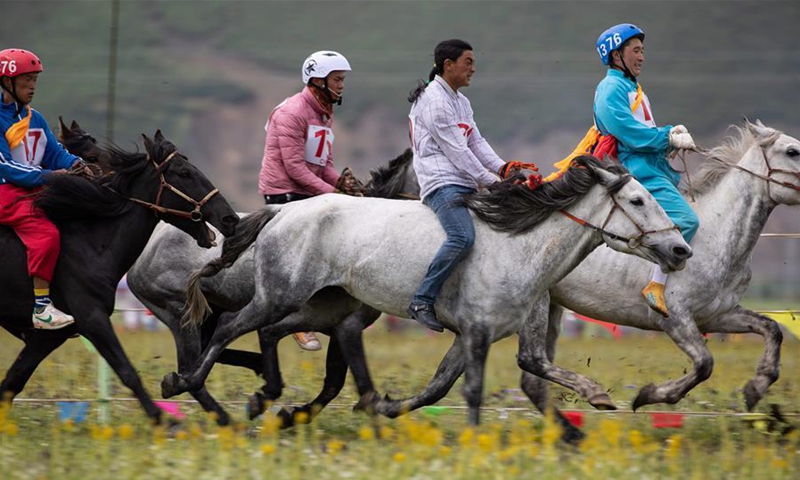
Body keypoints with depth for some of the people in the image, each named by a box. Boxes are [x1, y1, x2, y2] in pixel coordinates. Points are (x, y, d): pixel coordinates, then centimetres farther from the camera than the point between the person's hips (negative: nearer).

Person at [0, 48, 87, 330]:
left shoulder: (35, 119, 16)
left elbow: (54, 154, 14)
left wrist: (74, 164, -9)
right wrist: (47, 176, -23)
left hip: (36, 190, 8)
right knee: (46, 234, -31)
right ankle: (41, 309, -31)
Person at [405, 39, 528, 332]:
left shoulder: (460, 100, 23)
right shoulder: (434, 100, -9)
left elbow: (476, 142, 17)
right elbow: (456, 150, -13)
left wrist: (502, 168, 0)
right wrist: (490, 182, -11)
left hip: (465, 185, 11)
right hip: (442, 184, -11)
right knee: (463, 237, -31)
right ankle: (422, 301, -29)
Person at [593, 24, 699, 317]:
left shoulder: (631, 87, 22)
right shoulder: (611, 89, -9)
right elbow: (629, 133, -19)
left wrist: (672, 131, 6)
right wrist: (670, 139, -14)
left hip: (656, 167, 10)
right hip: (637, 170, -10)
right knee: (685, 219, -24)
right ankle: (656, 288, -27)